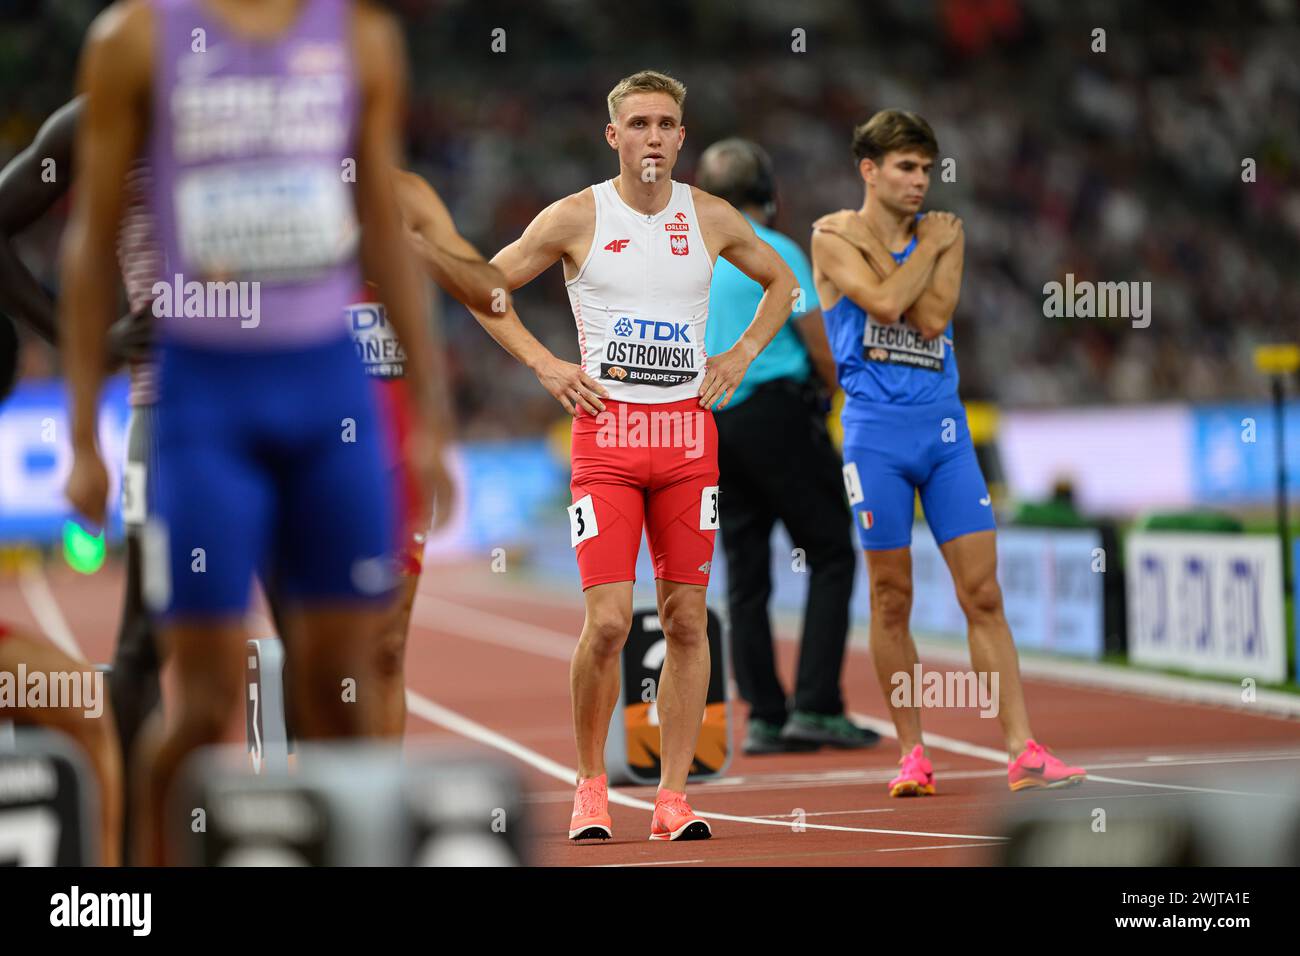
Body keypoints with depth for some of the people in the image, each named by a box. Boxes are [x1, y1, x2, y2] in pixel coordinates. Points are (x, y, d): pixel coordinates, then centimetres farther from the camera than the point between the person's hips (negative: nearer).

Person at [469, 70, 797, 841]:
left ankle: (673, 795, 8)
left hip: (689, 431, 3)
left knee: (687, 619, 1)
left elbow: (781, 281, 22)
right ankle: (591, 785, 7)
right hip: (607, 430, -3)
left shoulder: (711, 219, 5)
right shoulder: (575, 219, -2)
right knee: (607, 621, -11)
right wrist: (543, 363, -2)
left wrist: (743, 354, 9)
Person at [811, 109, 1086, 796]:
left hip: (944, 426, 3)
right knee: (892, 598, 2)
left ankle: (1022, 751, -6)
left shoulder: (942, 233, 11)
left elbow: (931, 318, -6)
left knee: (983, 594, -3)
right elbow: (885, 302, -16)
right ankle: (912, 754, 11)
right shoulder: (834, 235, 1)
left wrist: (875, 244, -7)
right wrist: (926, 248, -4)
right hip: (876, 431, -3)